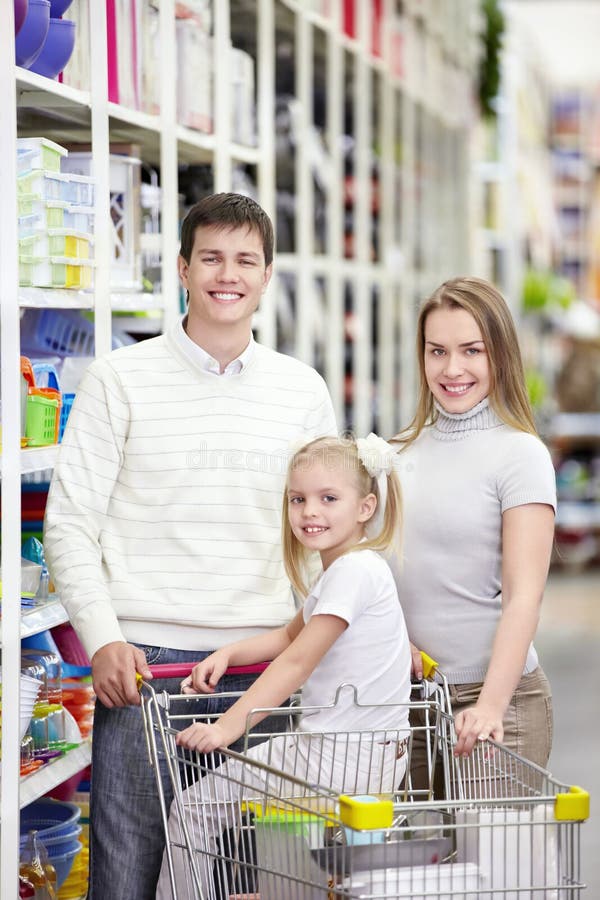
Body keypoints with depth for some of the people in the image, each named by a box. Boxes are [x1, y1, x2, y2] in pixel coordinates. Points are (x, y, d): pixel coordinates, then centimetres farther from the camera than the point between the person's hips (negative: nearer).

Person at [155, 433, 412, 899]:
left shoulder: (355, 570, -17)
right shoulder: (339, 571, 15)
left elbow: (298, 662, -22)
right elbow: (291, 635, 26)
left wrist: (229, 725, -25)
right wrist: (227, 653, 10)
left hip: (345, 759, -11)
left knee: (195, 805, -6)